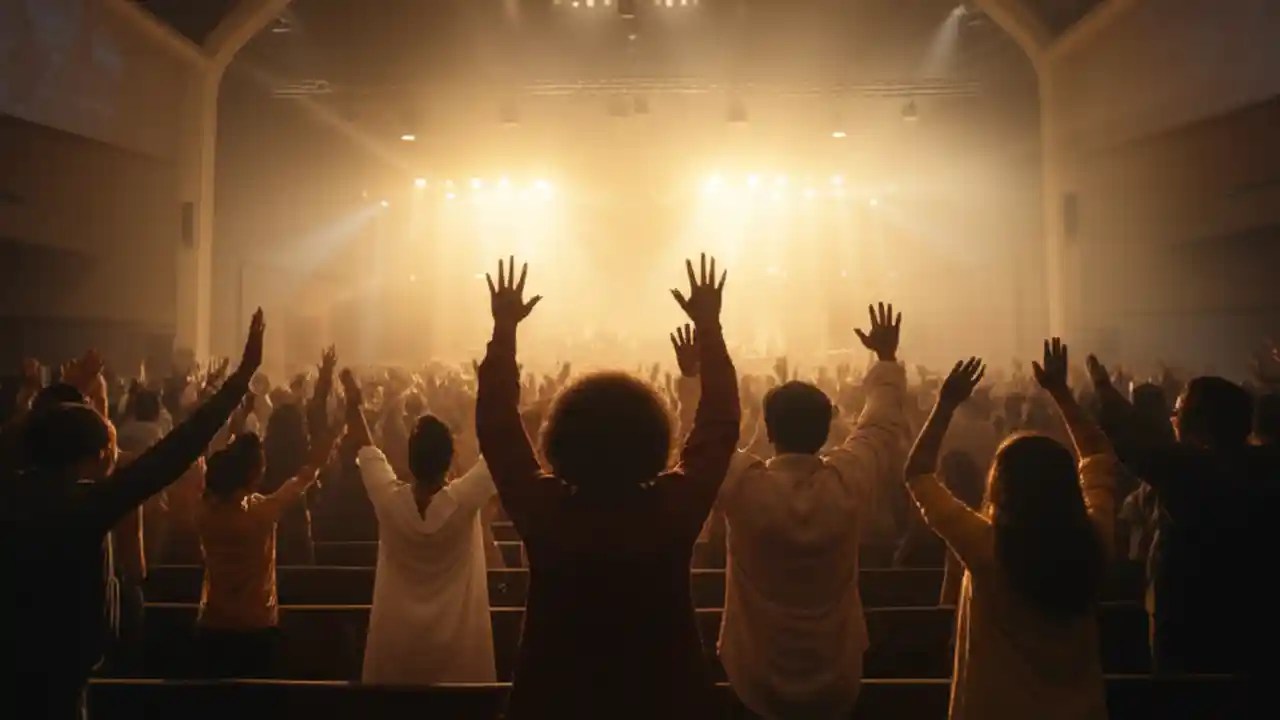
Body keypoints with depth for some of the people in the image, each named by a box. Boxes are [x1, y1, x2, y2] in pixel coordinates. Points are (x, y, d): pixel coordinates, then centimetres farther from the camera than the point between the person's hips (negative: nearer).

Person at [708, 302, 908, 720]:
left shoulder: (743, 485, -22)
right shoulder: (851, 481, -17)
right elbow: (885, 421, 2)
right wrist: (887, 358, 16)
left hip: (759, 684, -2)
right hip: (838, 683, 2)